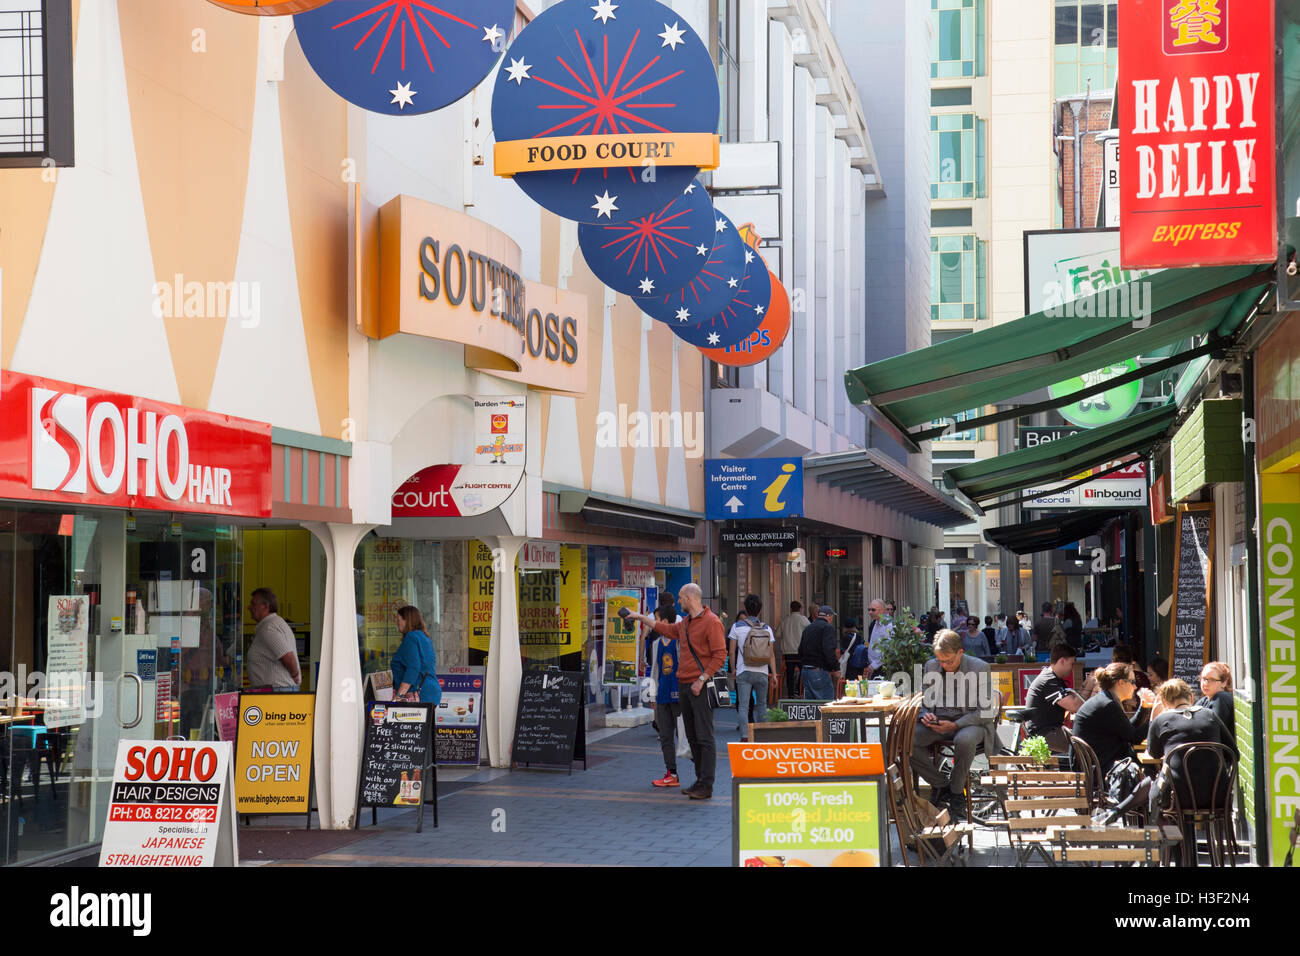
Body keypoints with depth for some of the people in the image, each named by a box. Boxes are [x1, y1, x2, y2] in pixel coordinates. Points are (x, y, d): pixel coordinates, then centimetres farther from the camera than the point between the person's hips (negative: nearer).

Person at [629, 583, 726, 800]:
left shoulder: (711, 622, -10)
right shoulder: (685, 623, 17)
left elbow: (720, 656, -15)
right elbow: (667, 629, 36)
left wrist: (701, 680, -18)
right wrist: (641, 618, 40)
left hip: (701, 686, -9)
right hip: (684, 685, 9)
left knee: (704, 737, -9)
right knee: (692, 736, 10)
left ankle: (706, 786, -10)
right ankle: (699, 780, 16)